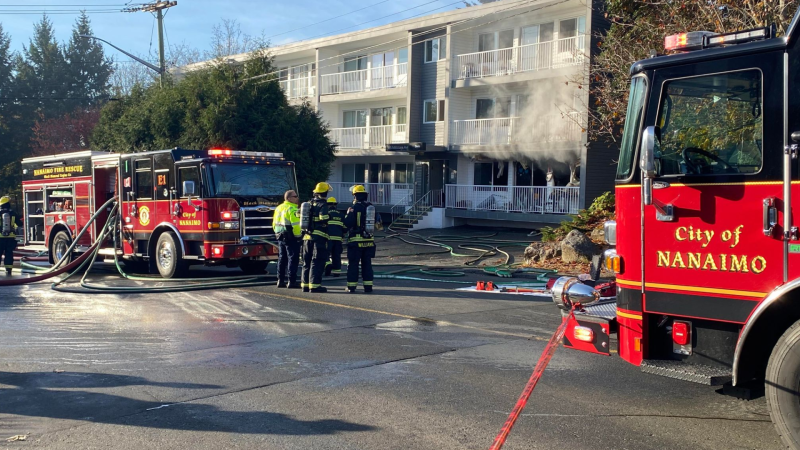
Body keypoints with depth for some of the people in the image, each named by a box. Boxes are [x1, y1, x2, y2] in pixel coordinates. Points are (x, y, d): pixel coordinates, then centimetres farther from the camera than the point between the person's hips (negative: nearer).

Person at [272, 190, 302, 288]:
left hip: (280, 237, 9)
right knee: (293, 259, -5)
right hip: (291, 237, -9)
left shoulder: (279, 208, 15)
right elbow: (296, 225, -21)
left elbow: (274, 224, 18)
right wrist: (298, 236, -11)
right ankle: (291, 281, -6)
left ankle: (280, 280, 17)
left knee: (282, 259, 14)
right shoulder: (293, 209, -14)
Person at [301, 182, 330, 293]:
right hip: (319, 237, -7)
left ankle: (305, 284, 18)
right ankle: (314, 285, -10)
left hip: (307, 237, 7)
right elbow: (324, 220, -21)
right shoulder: (323, 205, -8)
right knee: (317, 262, -6)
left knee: (307, 262, 14)